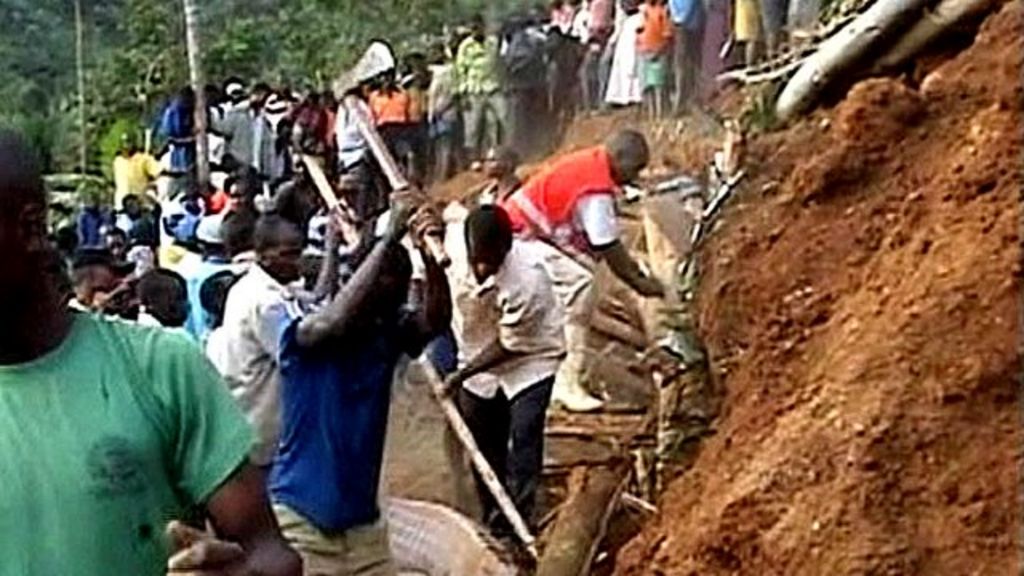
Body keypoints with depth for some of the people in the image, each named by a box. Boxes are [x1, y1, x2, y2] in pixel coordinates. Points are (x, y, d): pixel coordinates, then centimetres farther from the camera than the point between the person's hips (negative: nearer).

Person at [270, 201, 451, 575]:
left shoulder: (389, 334, 2)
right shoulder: (304, 336, -11)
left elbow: (437, 319, -16)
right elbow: (338, 319, -32)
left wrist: (429, 254, -32)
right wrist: (388, 241, -30)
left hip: (361, 518, 5)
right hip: (300, 517, -5)